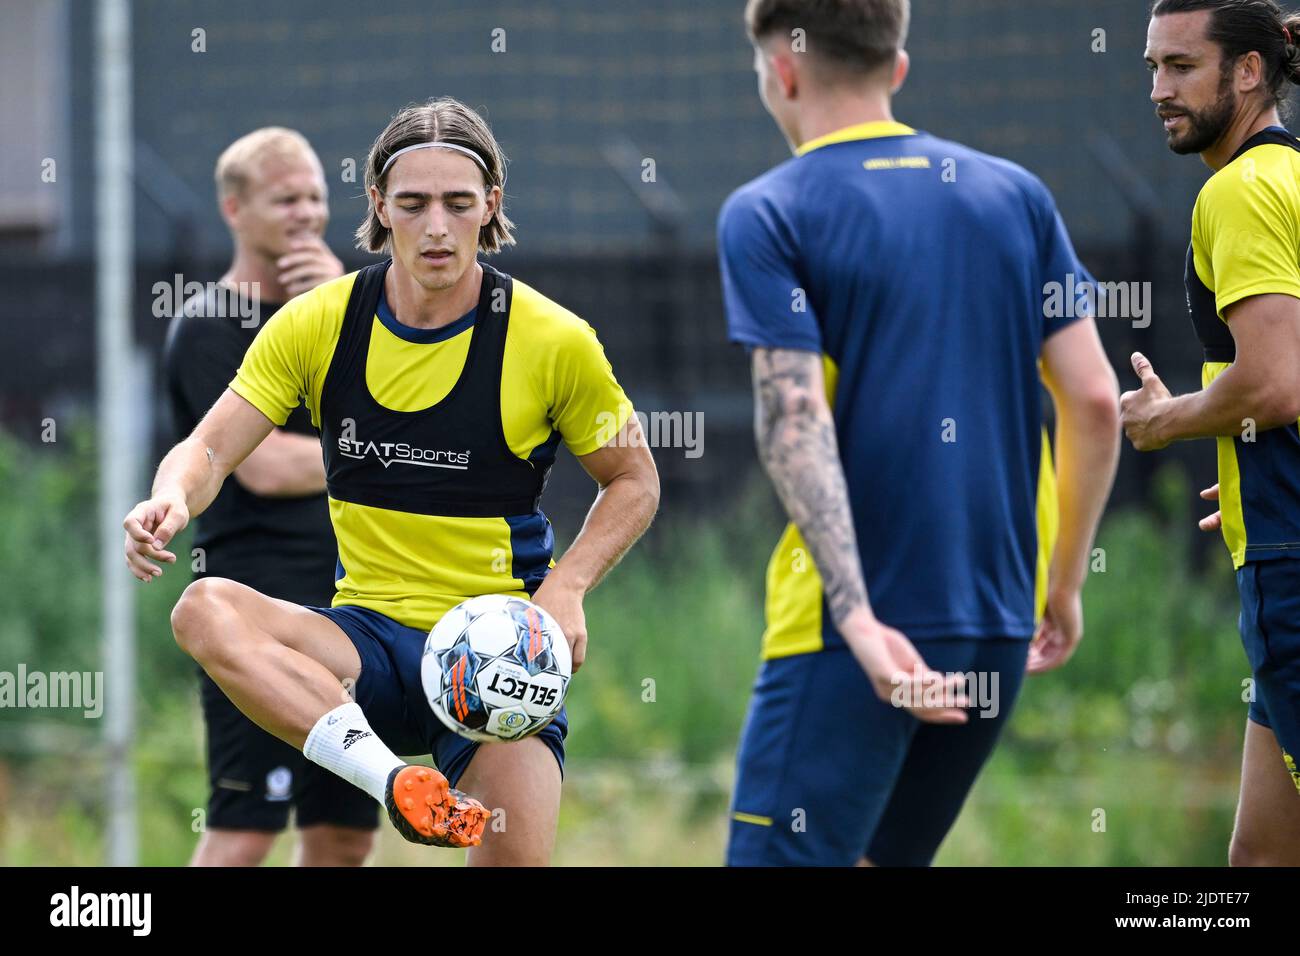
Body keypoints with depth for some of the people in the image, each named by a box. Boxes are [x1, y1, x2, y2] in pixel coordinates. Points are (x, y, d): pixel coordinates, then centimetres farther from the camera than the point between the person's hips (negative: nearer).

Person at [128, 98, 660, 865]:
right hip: (369, 636, 2)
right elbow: (212, 448, -1)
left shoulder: (554, 341, -5)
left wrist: (565, 587, -11)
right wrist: (173, 498, -25)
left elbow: (635, 482, 7)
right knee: (204, 611, -30)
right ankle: (395, 781, -43)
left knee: (515, 858, -25)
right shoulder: (317, 324, 0)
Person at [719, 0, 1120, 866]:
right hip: (1001, 625, 6)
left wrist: (859, 621, -22)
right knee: (886, 856, 18)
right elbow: (1095, 401, 6)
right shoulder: (1015, 196, 10)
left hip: (848, 633, -6)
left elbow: (796, 420, -15)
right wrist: (1066, 585, 16)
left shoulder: (766, 216, -4)